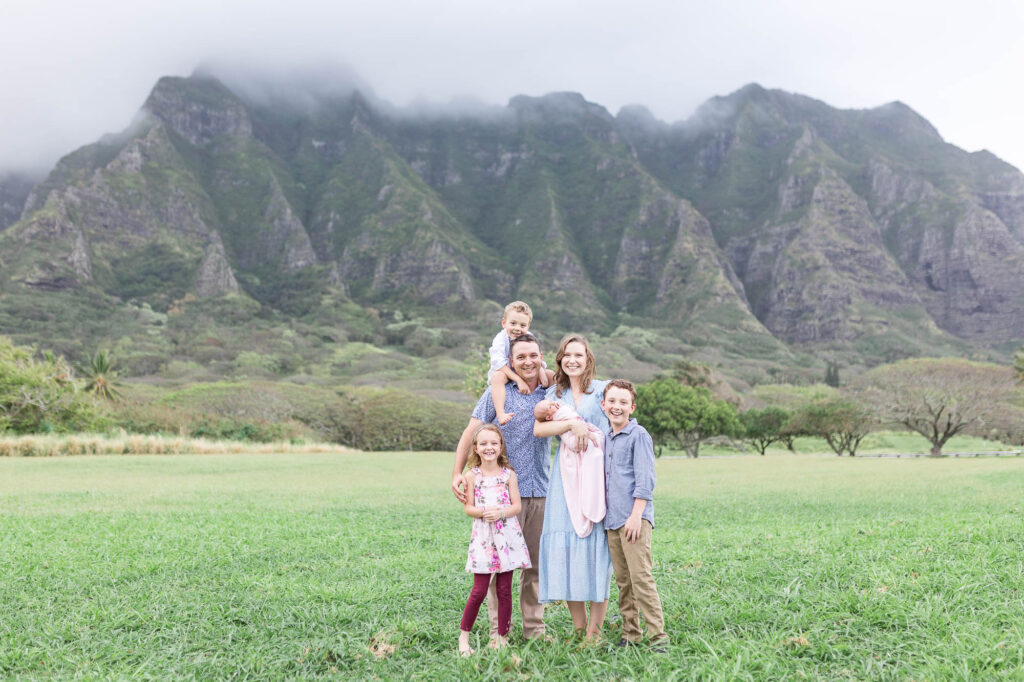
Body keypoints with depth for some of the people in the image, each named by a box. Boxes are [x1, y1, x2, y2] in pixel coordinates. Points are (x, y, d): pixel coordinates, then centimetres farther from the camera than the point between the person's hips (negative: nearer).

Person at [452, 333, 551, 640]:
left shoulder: (551, 393, 8)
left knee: (537, 562, 9)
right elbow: (471, 432, -4)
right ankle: (498, 631, 7)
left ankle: (535, 628, 20)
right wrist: (457, 473, -14)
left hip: (541, 491, 4)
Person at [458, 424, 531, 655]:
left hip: (507, 535, 1)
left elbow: (517, 506, 0)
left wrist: (500, 512, -17)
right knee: (479, 590, -4)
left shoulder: (509, 474, 3)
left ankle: (502, 637, 17)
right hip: (483, 535, -1)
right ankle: (464, 635, 12)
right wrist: (484, 511, -18)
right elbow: (468, 507, 1)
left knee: (504, 590, 5)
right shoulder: (472, 476, 1)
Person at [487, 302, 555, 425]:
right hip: (505, 373, -5)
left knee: (551, 375, -6)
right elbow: (499, 363, -35)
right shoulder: (501, 339, -23)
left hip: (524, 373, 6)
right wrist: (519, 380, -42)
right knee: (498, 376, -41)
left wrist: (542, 373, -26)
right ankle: (501, 413, -53)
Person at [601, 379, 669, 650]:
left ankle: (658, 635, -5)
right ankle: (630, 633, 19)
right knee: (622, 580, 11)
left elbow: (645, 479, -11)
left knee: (641, 577, -10)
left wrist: (636, 515, -15)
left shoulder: (638, 435, -6)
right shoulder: (605, 438, 16)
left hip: (634, 518, -7)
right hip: (612, 519, 7)